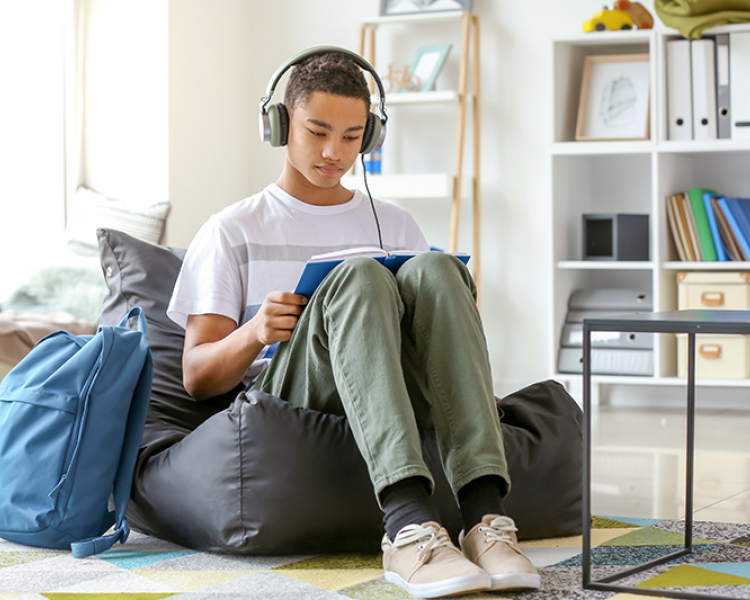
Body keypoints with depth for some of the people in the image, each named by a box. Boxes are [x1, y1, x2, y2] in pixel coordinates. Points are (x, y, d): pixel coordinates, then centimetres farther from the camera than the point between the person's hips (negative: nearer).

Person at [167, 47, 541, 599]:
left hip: (394, 403, 3)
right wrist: (254, 332, -14)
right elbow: (197, 378, 8)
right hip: (283, 403, -2)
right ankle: (409, 526, -52)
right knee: (360, 276, -32)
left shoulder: (394, 226, 25)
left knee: (435, 268, -27)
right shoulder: (232, 232, 15)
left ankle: (485, 516, -44)